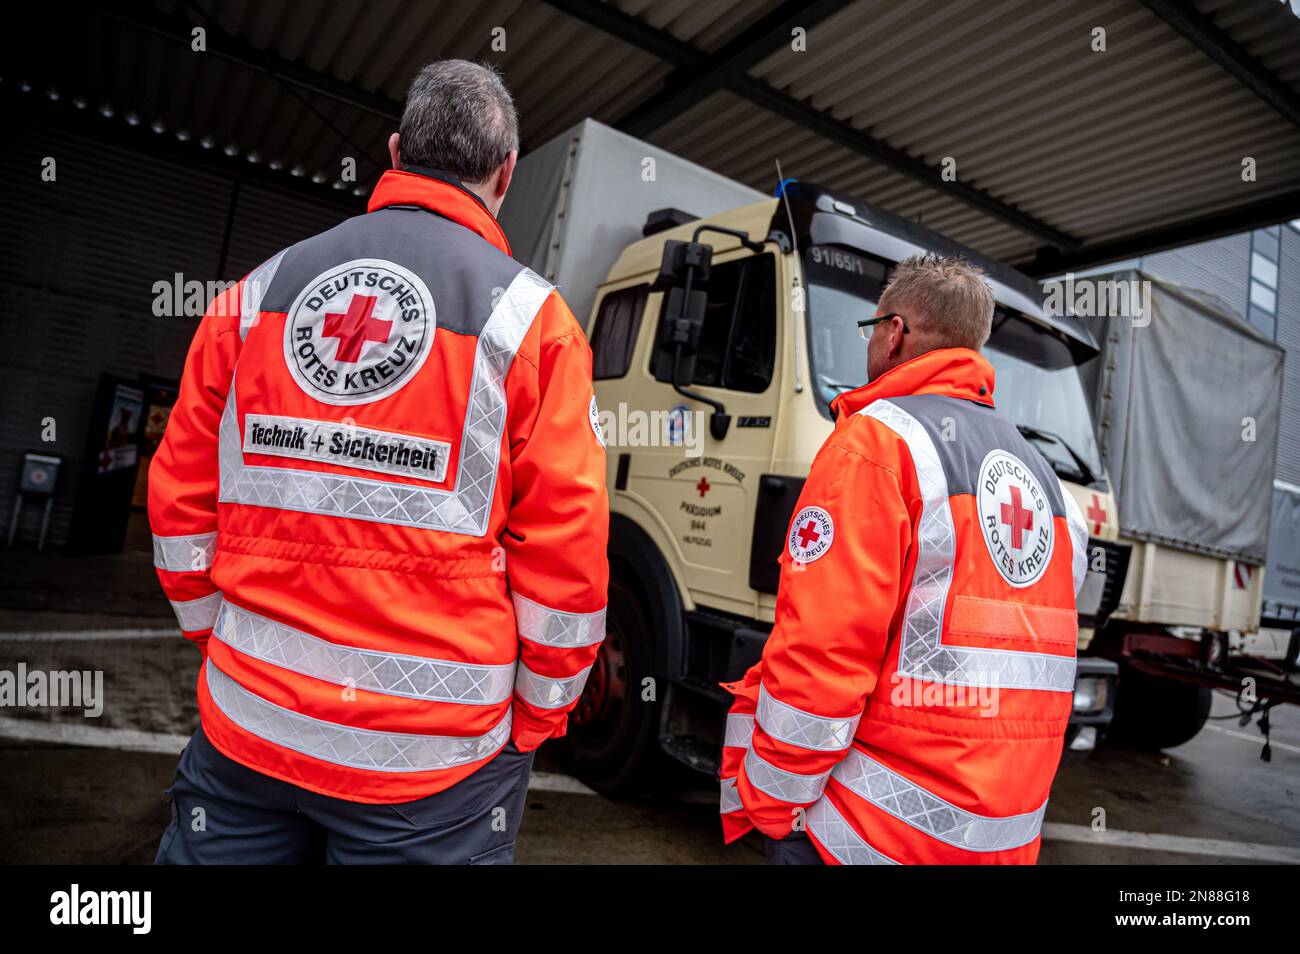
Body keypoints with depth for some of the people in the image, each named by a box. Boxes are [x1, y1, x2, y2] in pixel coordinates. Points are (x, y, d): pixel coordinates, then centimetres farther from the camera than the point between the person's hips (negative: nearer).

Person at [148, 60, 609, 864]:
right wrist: (537, 719, 3)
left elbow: (181, 502, 6)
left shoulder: (258, 294, 4)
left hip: (243, 729, 4)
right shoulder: (530, 319, -8)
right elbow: (564, 549, -11)